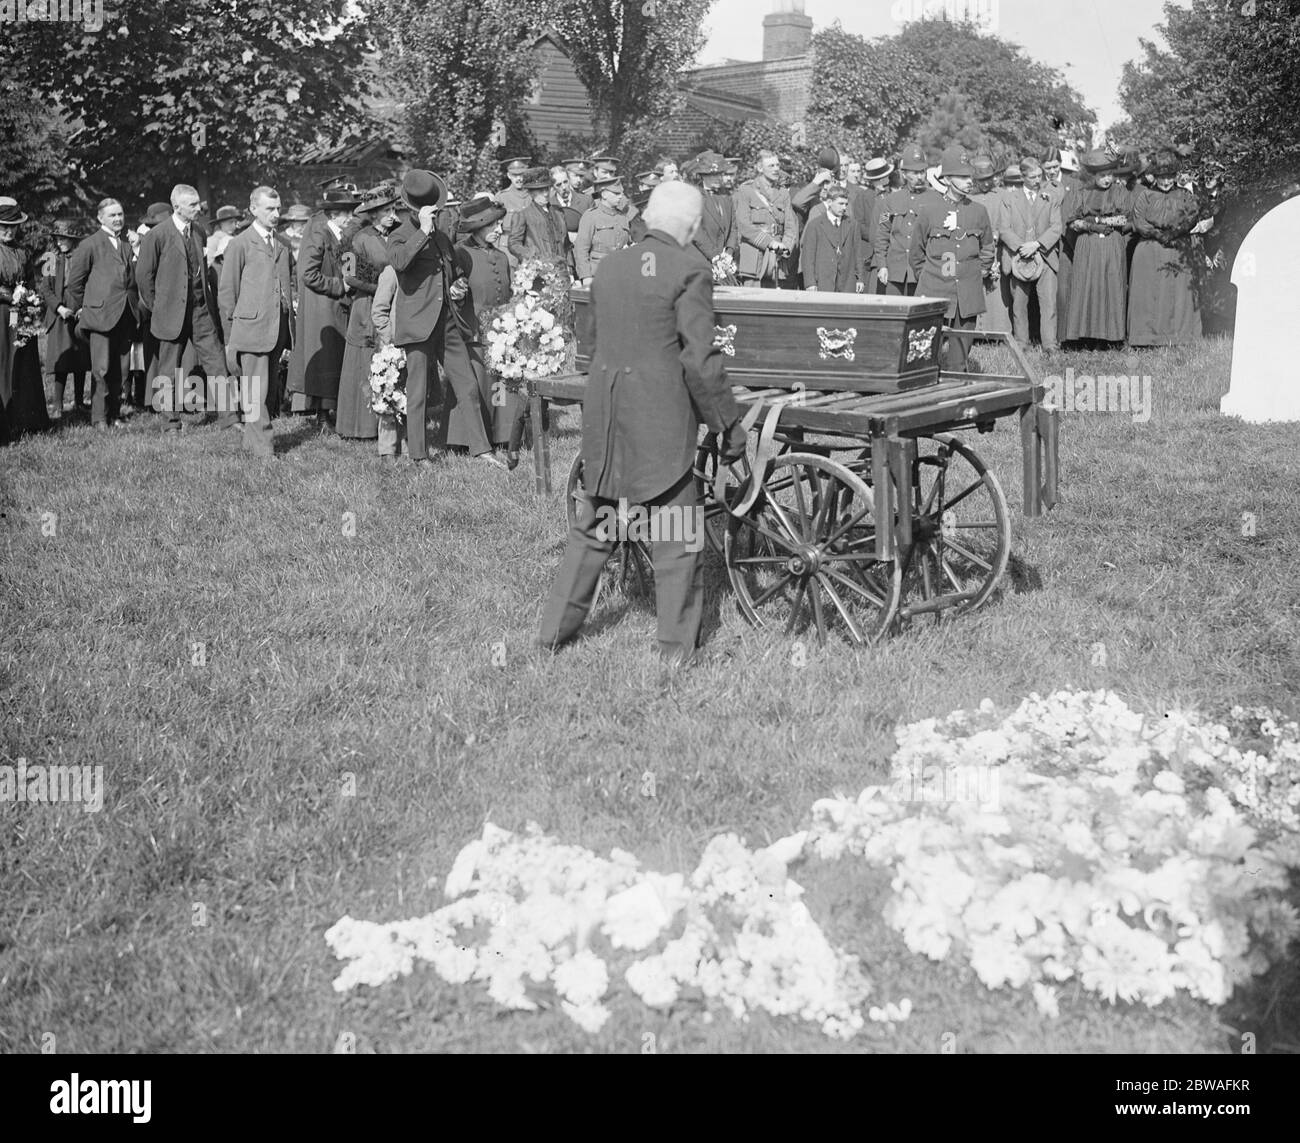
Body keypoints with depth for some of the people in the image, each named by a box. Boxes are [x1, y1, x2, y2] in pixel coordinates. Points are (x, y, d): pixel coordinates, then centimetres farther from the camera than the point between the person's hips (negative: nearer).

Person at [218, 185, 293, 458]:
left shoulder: (283, 245, 17)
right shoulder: (240, 244, -2)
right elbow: (226, 292, -1)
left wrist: (290, 320, 15)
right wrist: (231, 335, -3)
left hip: (279, 329, 6)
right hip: (252, 328, -6)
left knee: (270, 388, 9)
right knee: (255, 391, -7)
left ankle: (252, 439, 18)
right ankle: (262, 445, -6)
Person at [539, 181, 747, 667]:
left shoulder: (609, 265, 10)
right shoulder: (690, 270, -9)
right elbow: (699, 359, -13)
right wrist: (728, 422, -5)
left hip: (603, 412, 6)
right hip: (661, 416, -6)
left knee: (593, 524, 17)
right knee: (677, 533, 4)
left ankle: (557, 629, 22)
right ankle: (675, 647, 9)